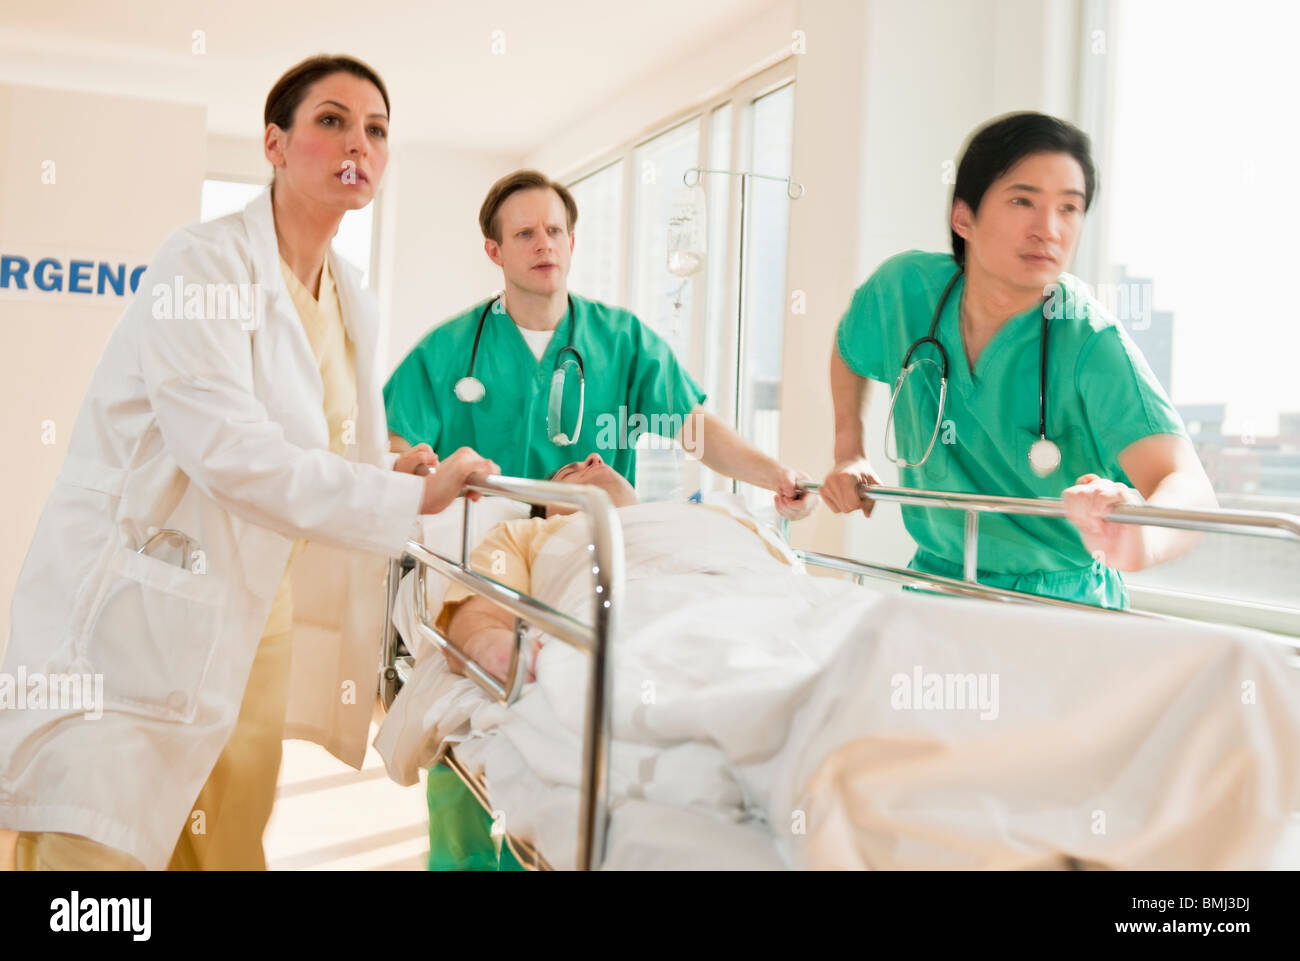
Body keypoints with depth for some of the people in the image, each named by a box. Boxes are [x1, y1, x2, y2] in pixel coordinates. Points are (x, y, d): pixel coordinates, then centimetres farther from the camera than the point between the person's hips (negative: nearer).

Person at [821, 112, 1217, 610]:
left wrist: (1140, 541, -55)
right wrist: (849, 453, 7)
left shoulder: (1092, 344, -20)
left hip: (1063, 602, -2)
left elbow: (1188, 484, -34)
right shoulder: (904, 288, -8)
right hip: (935, 583, 3)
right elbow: (850, 349, 16)